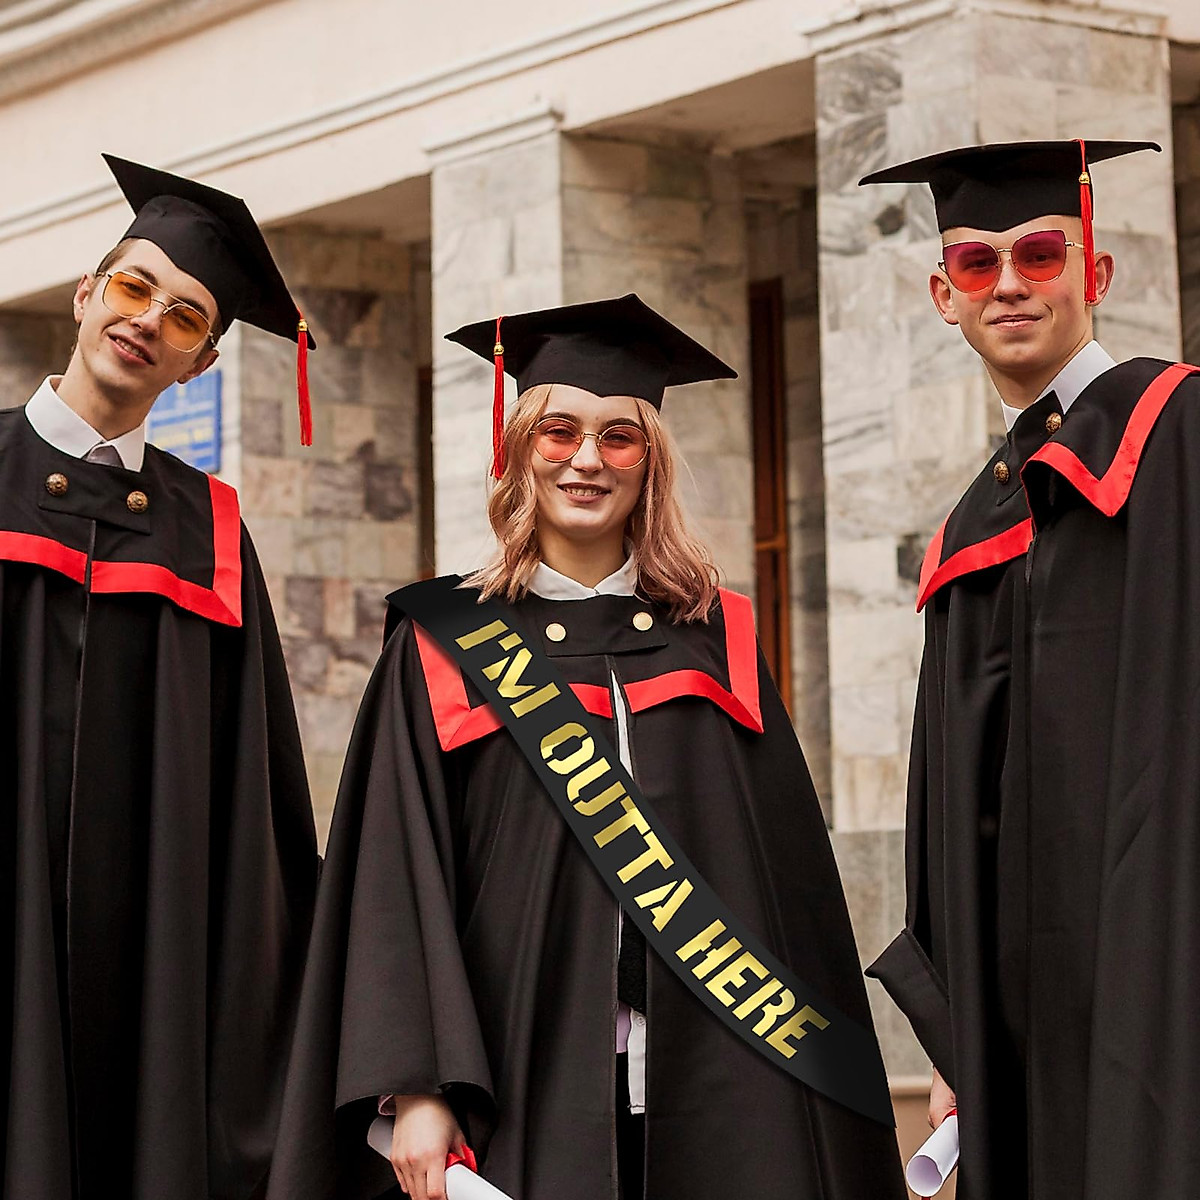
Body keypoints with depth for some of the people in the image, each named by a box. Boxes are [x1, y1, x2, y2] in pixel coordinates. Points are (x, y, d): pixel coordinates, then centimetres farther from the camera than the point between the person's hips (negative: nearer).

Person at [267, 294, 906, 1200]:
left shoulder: (717, 642, 11)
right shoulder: (440, 653, 5)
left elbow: (792, 876, 10)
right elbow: (400, 887, -2)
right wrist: (417, 1088, -13)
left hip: (711, 1093, 2)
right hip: (525, 1097, -2)